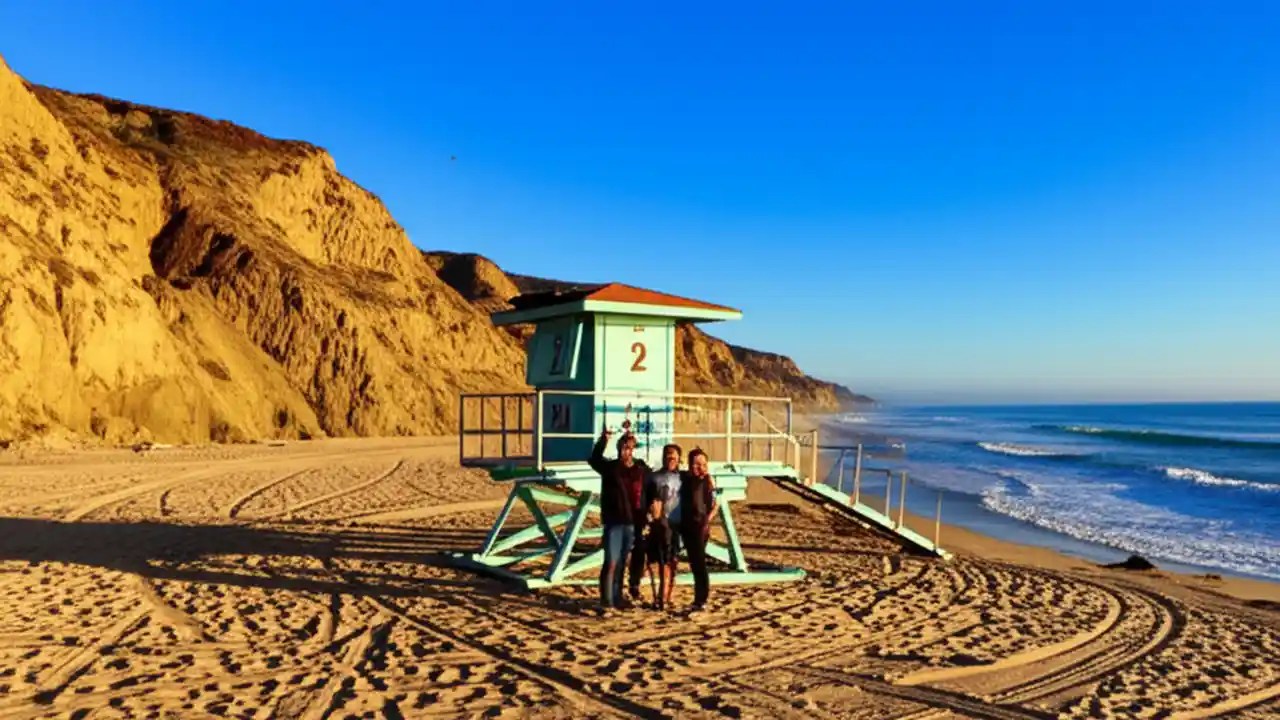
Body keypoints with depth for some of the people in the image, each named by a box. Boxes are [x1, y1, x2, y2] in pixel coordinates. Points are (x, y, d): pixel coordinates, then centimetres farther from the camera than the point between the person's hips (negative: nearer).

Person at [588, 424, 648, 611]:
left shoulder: (643, 470, 4)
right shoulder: (610, 467, -2)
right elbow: (594, 459, -18)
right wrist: (603, 440, -30)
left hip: (632, 523, 3)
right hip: (614, 522, -3)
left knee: (622, 563, 15)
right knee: (611, 562, -7)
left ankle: (617, 597, 26)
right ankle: (606, 600, -2)